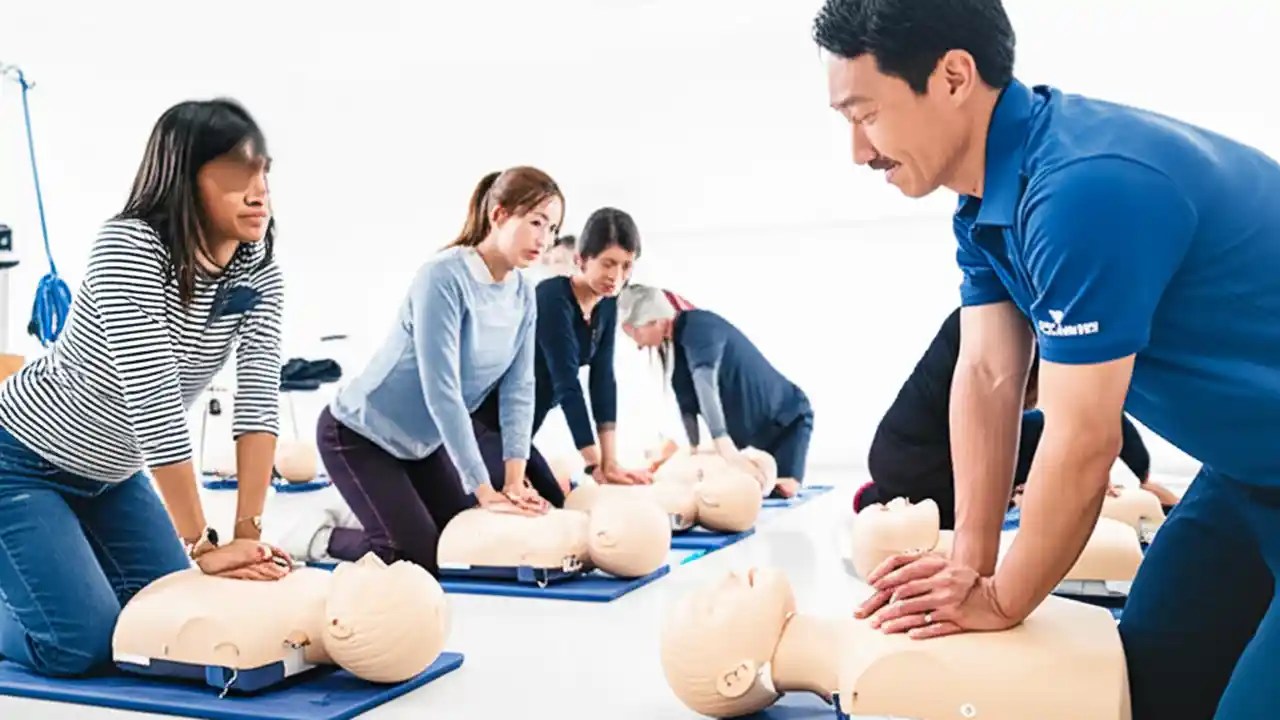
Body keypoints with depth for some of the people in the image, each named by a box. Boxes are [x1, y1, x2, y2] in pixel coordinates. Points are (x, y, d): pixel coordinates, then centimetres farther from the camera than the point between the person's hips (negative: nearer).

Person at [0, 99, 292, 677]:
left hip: (111, 474, 7)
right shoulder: (130, 247, -28)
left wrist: (248, 531, -25)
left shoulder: (260, 273, -9)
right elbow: (152, 402, -32)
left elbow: (259, 398, -16)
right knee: (81, 645, -16)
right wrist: (204, 544, -32)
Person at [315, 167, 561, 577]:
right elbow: (441, 390, -31)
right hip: (359, 433, -8)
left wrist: (514, 481, -18)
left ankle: (354, 519, 24)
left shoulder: (522, 294, -4)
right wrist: (486, 491, -30)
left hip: (422, 441, 8)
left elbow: (518, 388, -6)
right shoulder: (444, 276, -27)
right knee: (423, 556, -12)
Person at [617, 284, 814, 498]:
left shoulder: (698, 326, -26)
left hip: (786, 417, -7)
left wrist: (725, 446, -52)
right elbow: (688, 404, -5)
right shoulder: (673, 345, 0)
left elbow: (706, 384, -40)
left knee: (781, 490, -21)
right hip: (748, 432, 7)